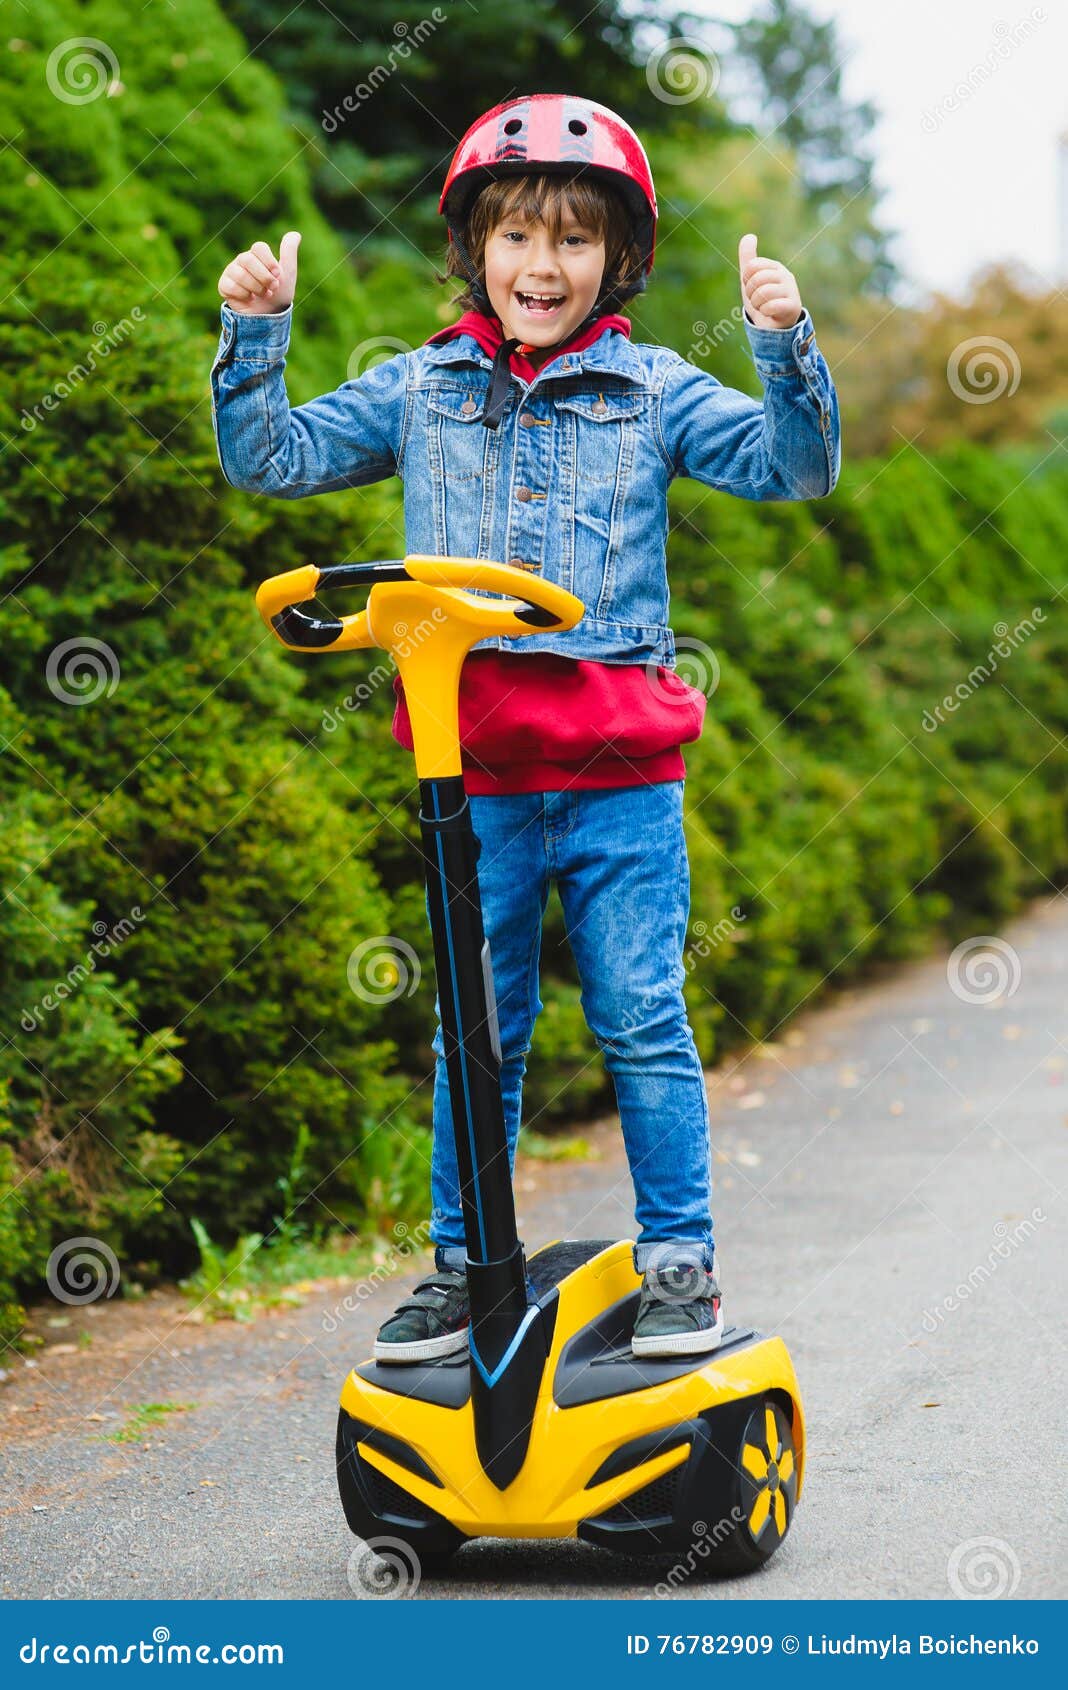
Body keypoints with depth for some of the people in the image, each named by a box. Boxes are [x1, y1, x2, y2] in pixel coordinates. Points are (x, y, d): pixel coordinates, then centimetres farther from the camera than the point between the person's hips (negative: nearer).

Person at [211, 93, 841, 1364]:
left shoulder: (652, 391, 5)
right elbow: (271, 459, 10)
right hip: (479, 769, 2)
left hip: (621, 771, -1)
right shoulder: (418, 390, 9)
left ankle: (680, 1257, 12)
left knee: (641, 1020, 1)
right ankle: (464, 1264, 20)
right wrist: (255, 334, -3)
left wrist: (785, 345, -17)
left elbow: (795, 465, -2)